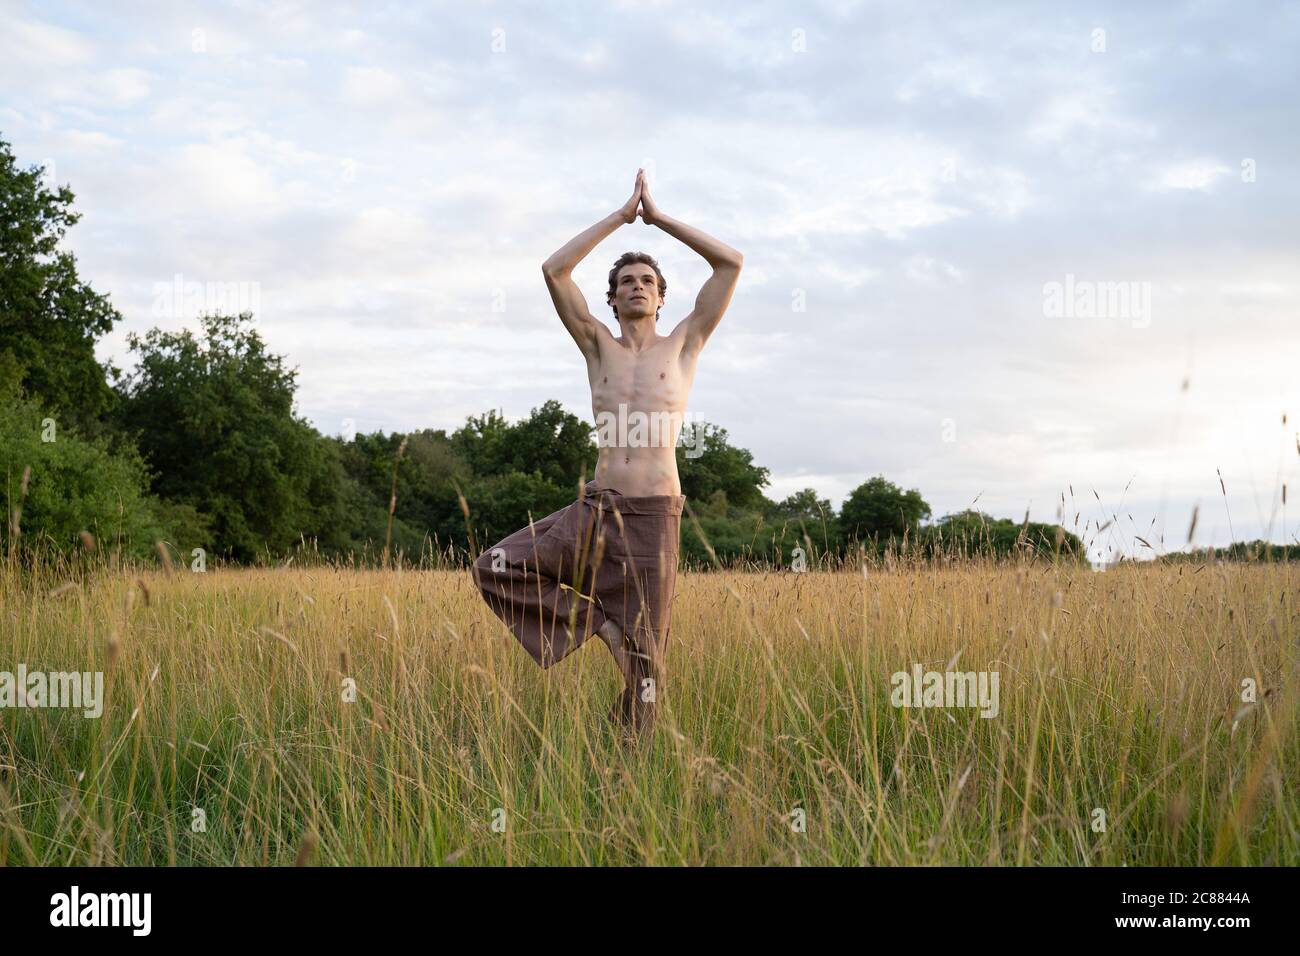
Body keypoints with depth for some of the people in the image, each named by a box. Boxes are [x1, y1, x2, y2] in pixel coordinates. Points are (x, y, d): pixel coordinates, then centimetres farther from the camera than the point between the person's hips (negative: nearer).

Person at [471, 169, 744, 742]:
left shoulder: (683, 344, 8)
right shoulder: (598, 346, 12)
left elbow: (732, 262, 2)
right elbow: (554, 270, 2)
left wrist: (658, 216, 6)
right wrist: (621, 216, 4)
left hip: (655, 516, -2)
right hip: (595, 511, 2)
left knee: (644, 655, 1)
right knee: (492, 570, -10)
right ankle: (597, 619, 2)